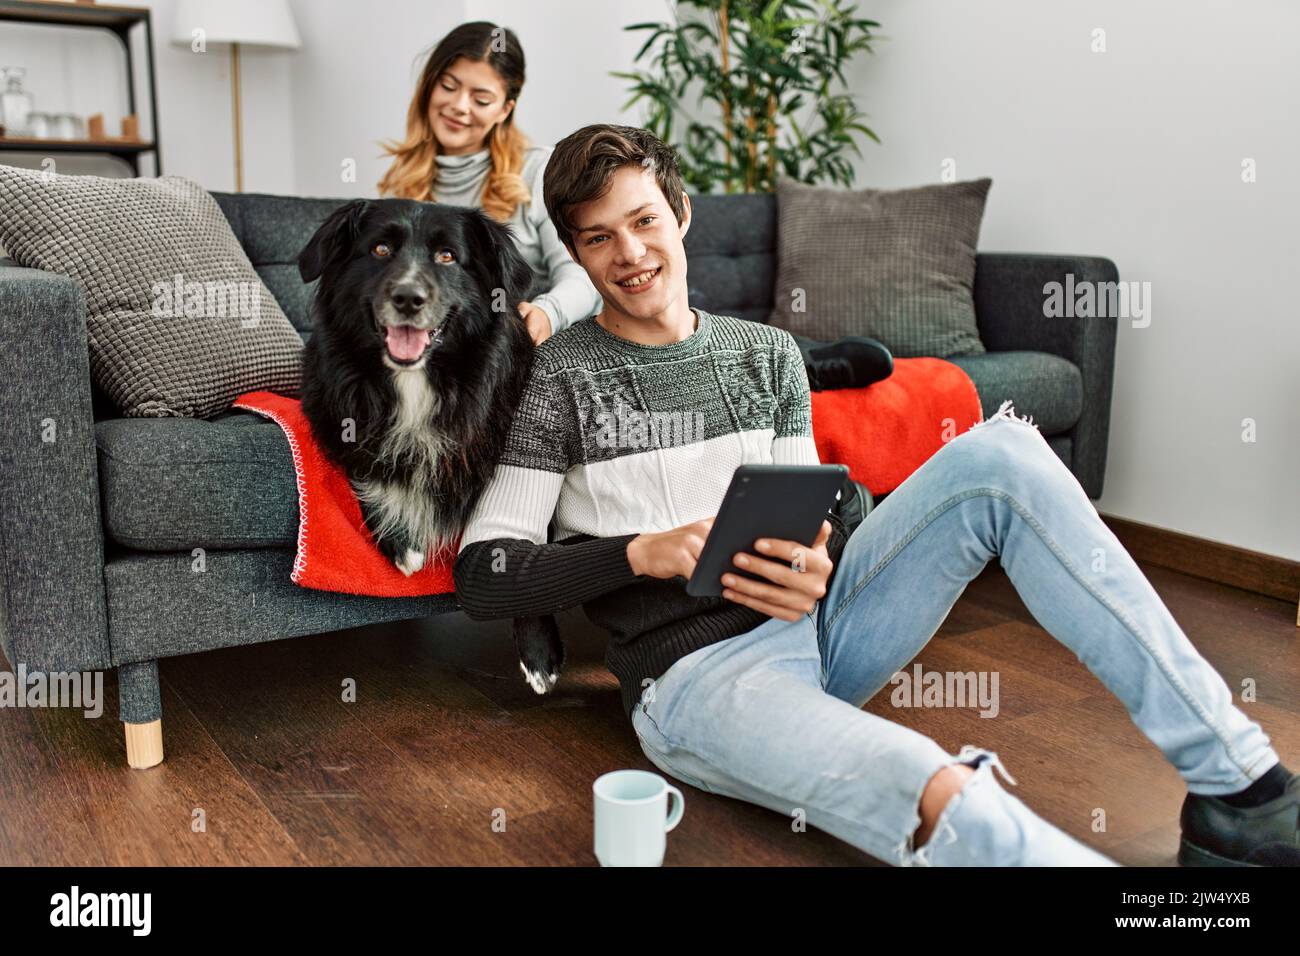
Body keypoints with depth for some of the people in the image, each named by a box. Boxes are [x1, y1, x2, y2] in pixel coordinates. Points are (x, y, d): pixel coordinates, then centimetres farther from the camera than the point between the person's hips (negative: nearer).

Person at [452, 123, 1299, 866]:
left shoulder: (768, 355, 14)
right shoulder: (562, 377, 0)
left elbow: (810, 521, 16)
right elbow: (483, 576, -3)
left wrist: (817, 568, -9)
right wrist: (642, 552, -15)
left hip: (812, 624, 5)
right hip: (696, 675, -5)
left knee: (998, 452, -17)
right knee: (947, 805, -37)